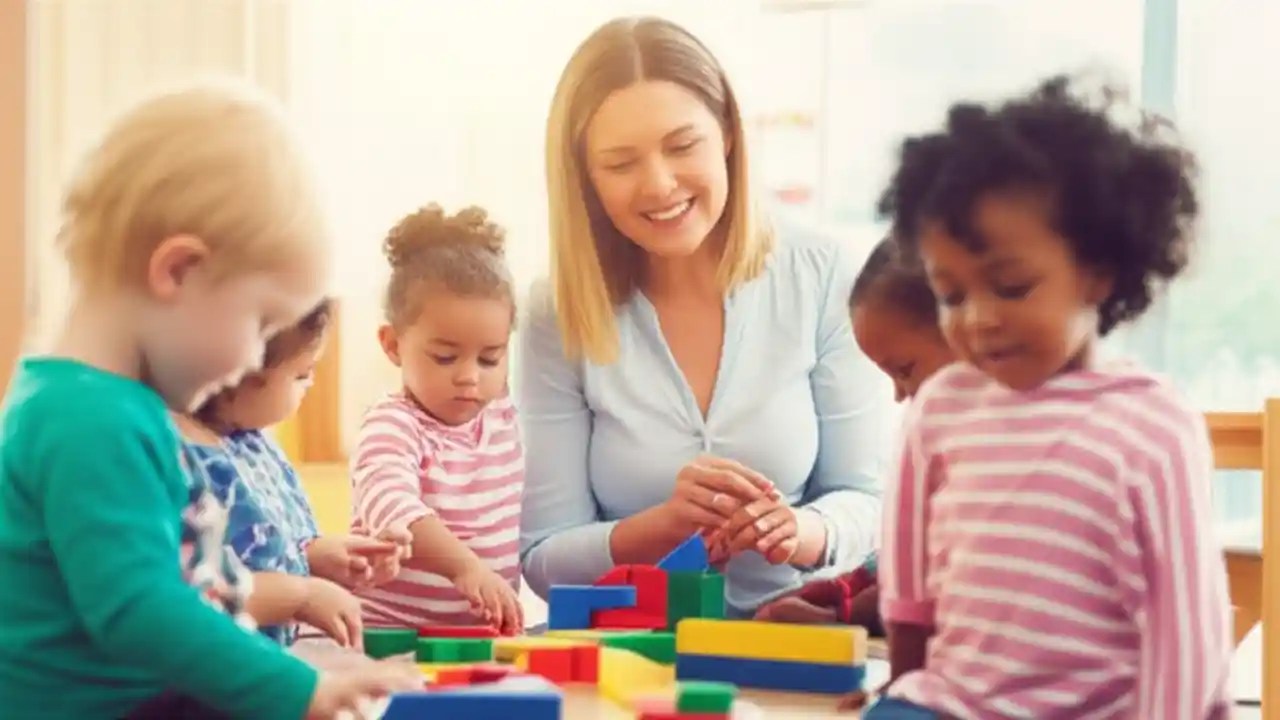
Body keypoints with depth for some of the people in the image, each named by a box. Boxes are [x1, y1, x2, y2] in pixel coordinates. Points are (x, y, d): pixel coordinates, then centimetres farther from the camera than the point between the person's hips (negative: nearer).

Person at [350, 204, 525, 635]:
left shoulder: (505, 418, 9)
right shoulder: (393, 428, -12)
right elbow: (391, 507, -33)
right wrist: (464, 565, -47)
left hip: (490, 631, 6)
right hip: (396, 633, -6)